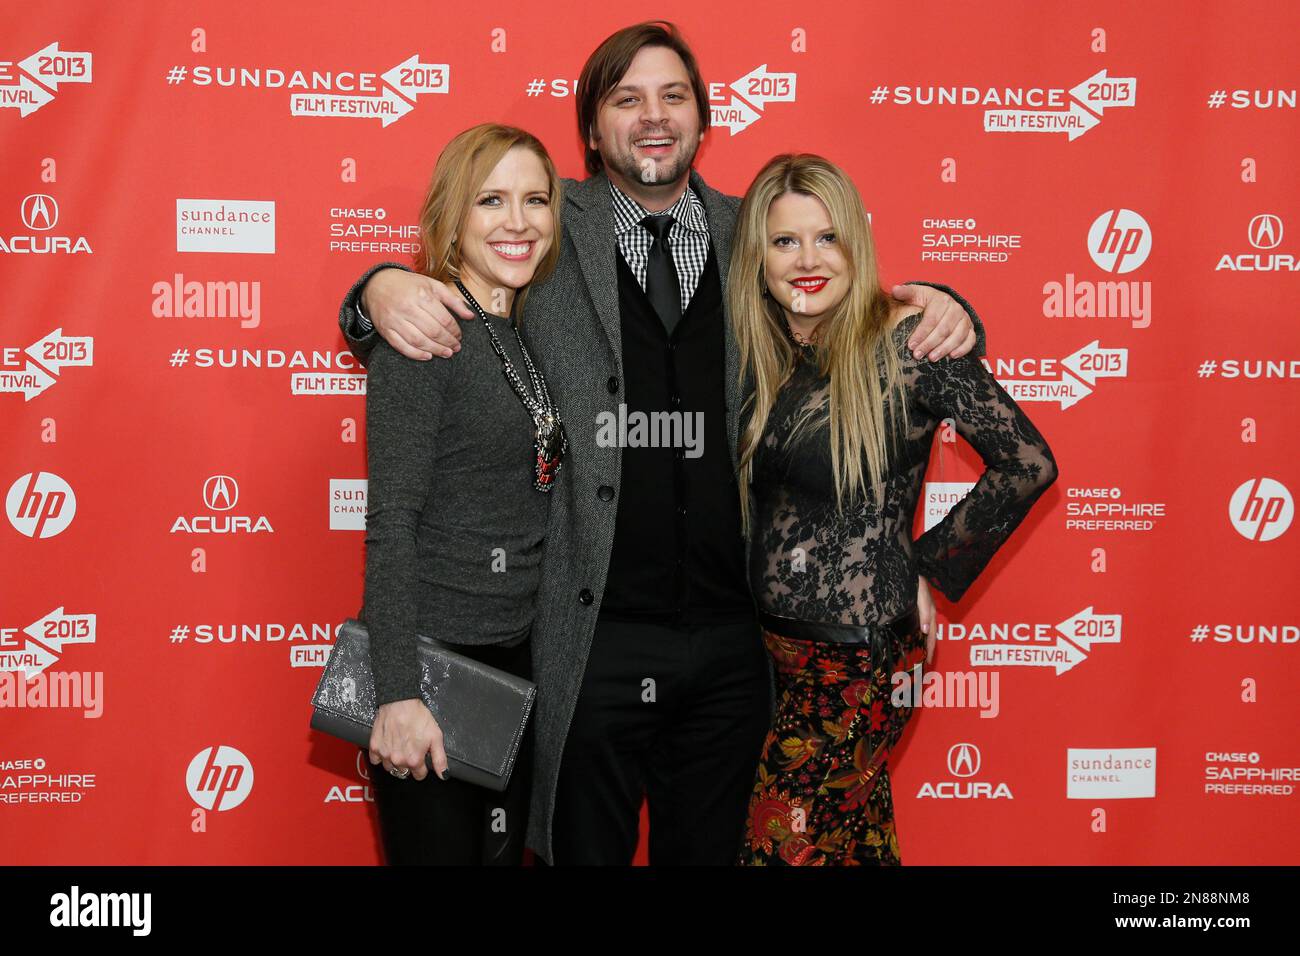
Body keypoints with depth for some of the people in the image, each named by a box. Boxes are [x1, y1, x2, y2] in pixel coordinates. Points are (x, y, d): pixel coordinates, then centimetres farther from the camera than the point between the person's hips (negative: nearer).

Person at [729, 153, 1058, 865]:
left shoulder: (905, 340, -12)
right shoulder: (758, 352, 5)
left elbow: (1028, 466, -11)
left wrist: (928, 567, -6)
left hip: (859, 654, -6)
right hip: (770, 645, 6)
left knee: (784, 844, -3)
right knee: (860, 841, 18)